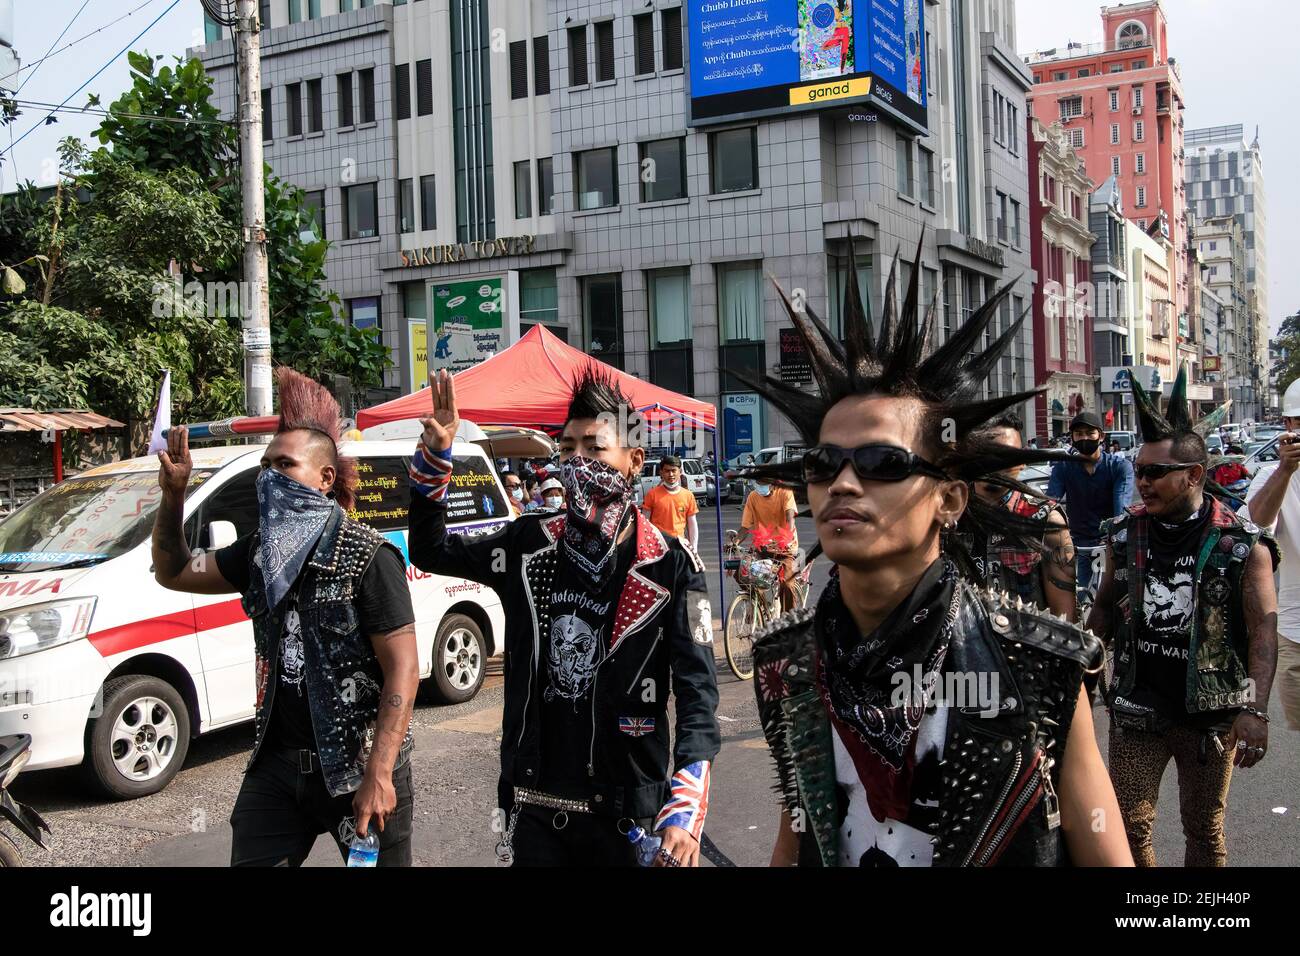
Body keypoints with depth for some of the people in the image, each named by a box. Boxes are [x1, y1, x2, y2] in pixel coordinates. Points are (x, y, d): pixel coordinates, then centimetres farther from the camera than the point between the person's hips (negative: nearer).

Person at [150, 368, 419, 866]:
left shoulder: (367, 557, -16)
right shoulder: (260, 552, 6)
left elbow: (403, 670, -18)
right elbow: (174, 573, 16)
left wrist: (378, 775, -24)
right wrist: (172, 495, 0)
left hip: (358, 768, -6)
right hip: (277, 764, 6)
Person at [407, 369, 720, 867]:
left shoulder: (670, 566, -9)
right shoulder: (530, 544, 2)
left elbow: (697, 692, -11)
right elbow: (430, 550, 14)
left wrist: (684, 815, -20)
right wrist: (434, 456, 0)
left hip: (624, 813, -3)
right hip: (533, 807, 3)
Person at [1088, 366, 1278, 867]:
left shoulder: (1241, 544, -9)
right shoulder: (1125, 532, 2)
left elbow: (1263, 629, -14)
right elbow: (1105, 608, 12)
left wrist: (1255, 709, -24)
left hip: (1211, 712, -2)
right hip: (1136, 708, 3)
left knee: (1204, 829, 13)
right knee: (1128, 824, 5)